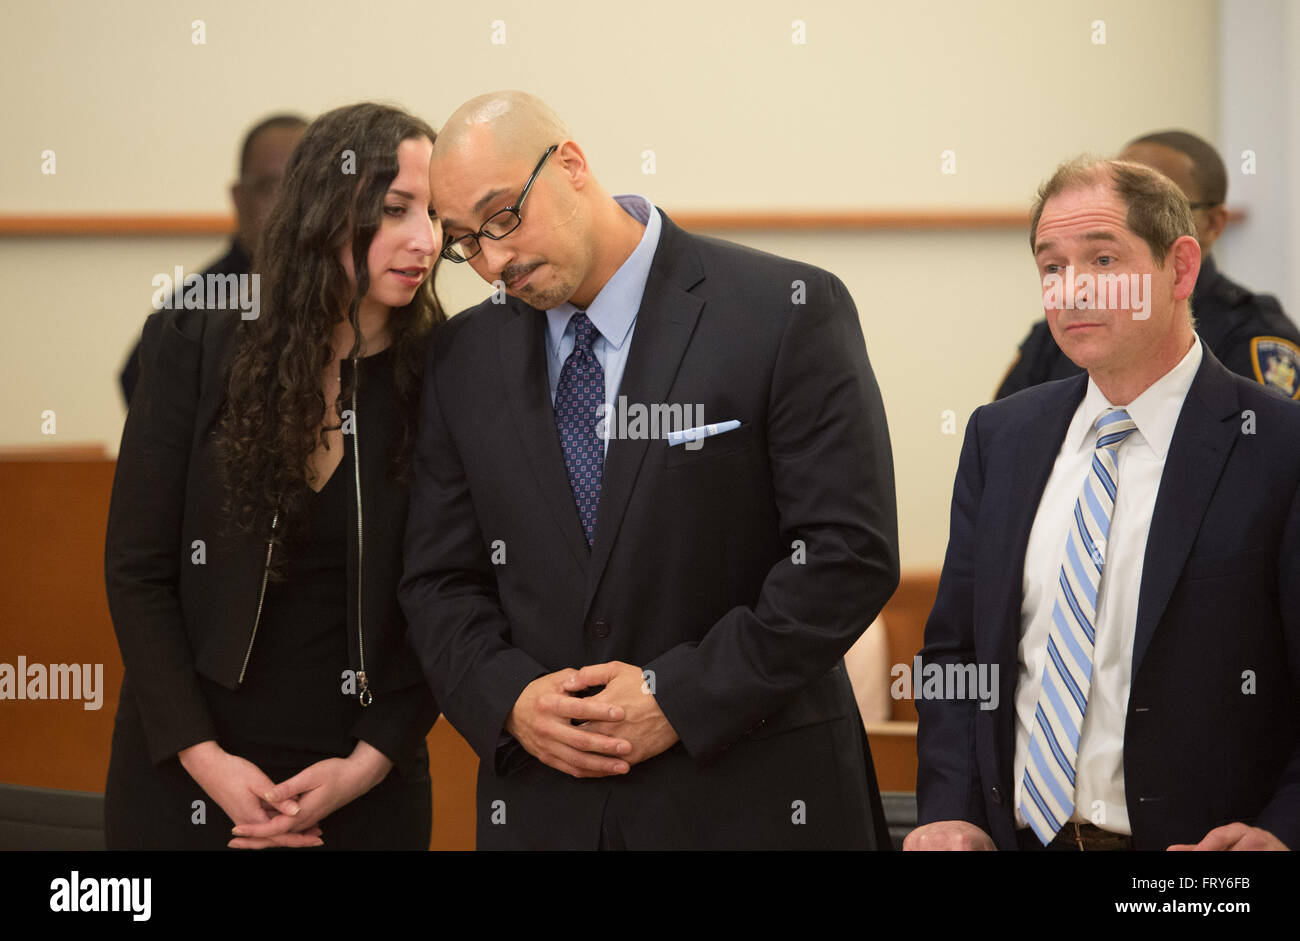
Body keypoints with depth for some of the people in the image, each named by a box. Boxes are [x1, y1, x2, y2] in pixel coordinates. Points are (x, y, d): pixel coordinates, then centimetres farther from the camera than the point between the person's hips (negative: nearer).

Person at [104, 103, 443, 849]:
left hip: (367, 785, 0)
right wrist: (206, 759, -11)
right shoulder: (195, 348, -5)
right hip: (188, 771, 0)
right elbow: (137, 571, -4)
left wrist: (365, 766, -11)